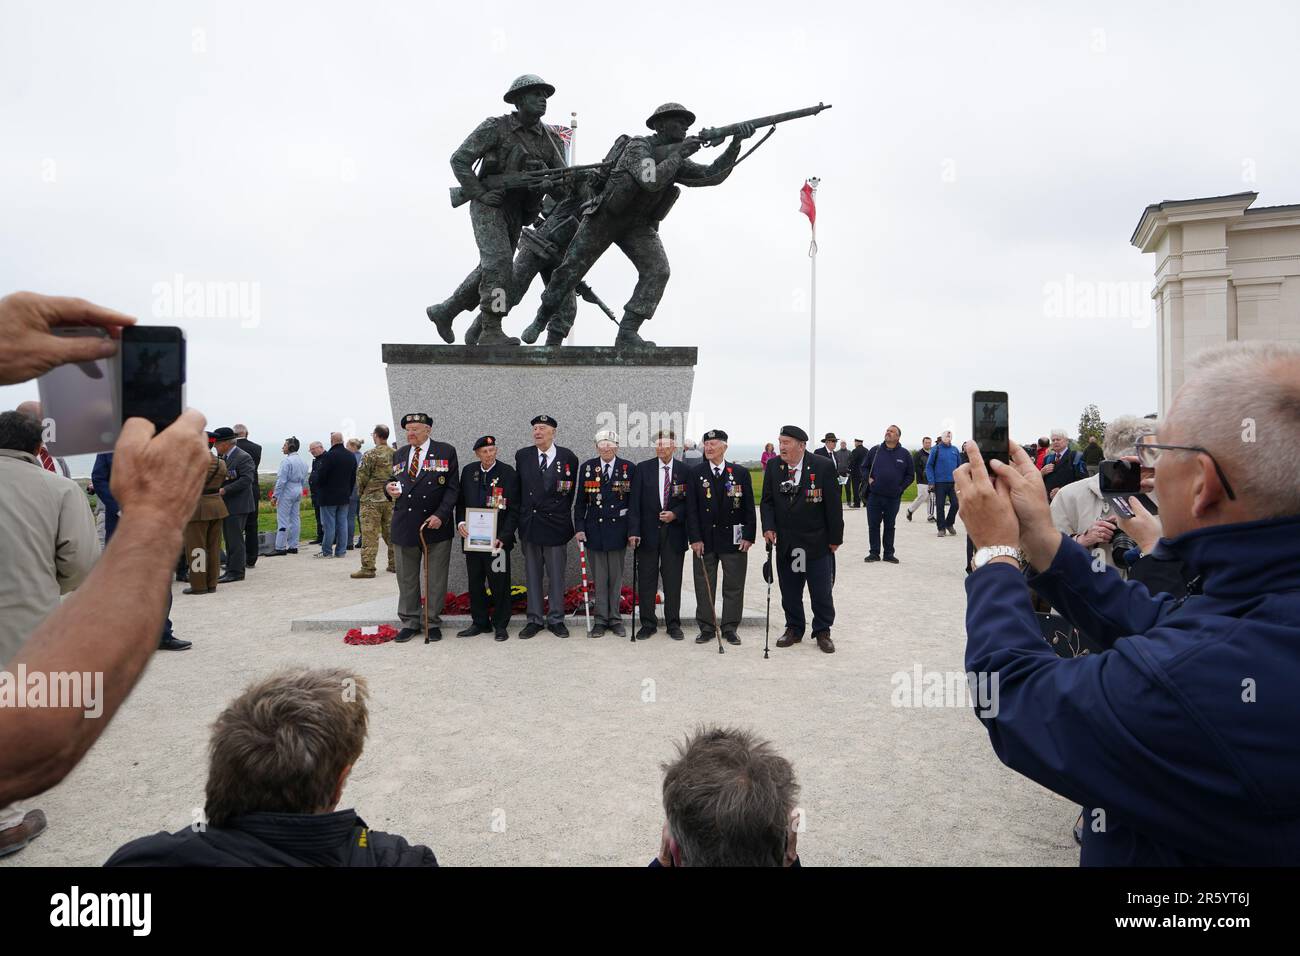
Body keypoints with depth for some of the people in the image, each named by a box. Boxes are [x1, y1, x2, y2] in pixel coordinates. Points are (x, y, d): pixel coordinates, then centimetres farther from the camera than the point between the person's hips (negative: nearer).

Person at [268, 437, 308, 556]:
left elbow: (281, 480, -16)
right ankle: (293, 546, 13)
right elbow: (304, 480, 14)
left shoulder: (286, 460, -14)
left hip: (287, 492, -8)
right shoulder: (302, 461, 11)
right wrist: (299, 490, 20)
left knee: (282, 520, -5)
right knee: (295, 519, 10)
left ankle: (280, 547, -5)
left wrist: (275, 496, -12)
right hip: (298, 491, 8)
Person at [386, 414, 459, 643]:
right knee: (406, 578, 9)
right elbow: (394, 482, 21)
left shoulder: (446, 452, -2)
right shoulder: (399, 454, 12)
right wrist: (389, 488, -4)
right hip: (404, 525, 4)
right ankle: (409, 622, 20)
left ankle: (432, 623, 16)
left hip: (436, 524, -3)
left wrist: (441, 515, -16)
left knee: (435, 579, 5)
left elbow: (452, 488, -5)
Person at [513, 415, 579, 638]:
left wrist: (562, 517, 4)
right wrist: (522, 516, 9)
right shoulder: (522, 456, 5)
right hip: (529, 524, 2)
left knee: (556, 575, 5)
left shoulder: (568, 458, -2)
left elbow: (571, 492, 4)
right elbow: (518, 489, 11)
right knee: (532, 574, 9)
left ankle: (556, 619, 16)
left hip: (555, 525, -2)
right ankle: (534, 619, 18)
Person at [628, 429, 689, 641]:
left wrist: (675, 514, -12)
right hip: (648, 532, 0)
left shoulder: (685, 470, 3)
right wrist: (634, 531, -9)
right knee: (646, 580, 5)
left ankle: (673, 624, 16)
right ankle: (648, 624, 16)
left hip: (674, 532, 0)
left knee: (673, 580, 5)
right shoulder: (642, 469, 3)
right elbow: (635, 503, -1)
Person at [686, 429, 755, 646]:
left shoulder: (741, 473, 3)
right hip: (705, 539, 0)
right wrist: (695, 538, -8)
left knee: (734, 586, 5)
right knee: (704, 586, 6)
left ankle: (730, 628, 16)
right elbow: (691, 509, -1)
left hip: (734, 539, 0)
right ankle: (707, 628, 16)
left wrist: (749, 536, -5)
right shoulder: (695, 473, 2)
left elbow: (749, 507, 3)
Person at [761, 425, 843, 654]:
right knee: (789, 591, 13)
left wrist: (835, 538, -5)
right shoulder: (773, 467, 0)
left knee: (822, 591, 5)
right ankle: (794, 629, 30)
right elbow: (768, 500, 5)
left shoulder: (823, 466, -11)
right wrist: (768, 527, -10)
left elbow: (833, 504, -7)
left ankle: (822, 632, 23)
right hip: (785, 542, 3)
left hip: (816, 542, -3)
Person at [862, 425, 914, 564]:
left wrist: (901, 487, -2)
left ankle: (889, 553, 19)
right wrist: (868, 478, -3)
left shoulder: (905, 454, 2)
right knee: (873, 525, 3)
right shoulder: (875, 450, 3)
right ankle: (874, 553, 12)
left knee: (890, 526, 10)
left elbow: (910, 474, 8)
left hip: (893, 497, 0)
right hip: (874, 495, 0)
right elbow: (864, 467, 13)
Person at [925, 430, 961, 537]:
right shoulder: (936, 449, -1)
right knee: (939, 506, 1)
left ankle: (949, 524, 21)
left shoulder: (955, 450, 9)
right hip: (940, 483, -3)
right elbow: (929, 466, -2)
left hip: (953, 482, 3)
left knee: (956, 504, -1)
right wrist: (931, 481, -10)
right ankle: (941, 528, 12)